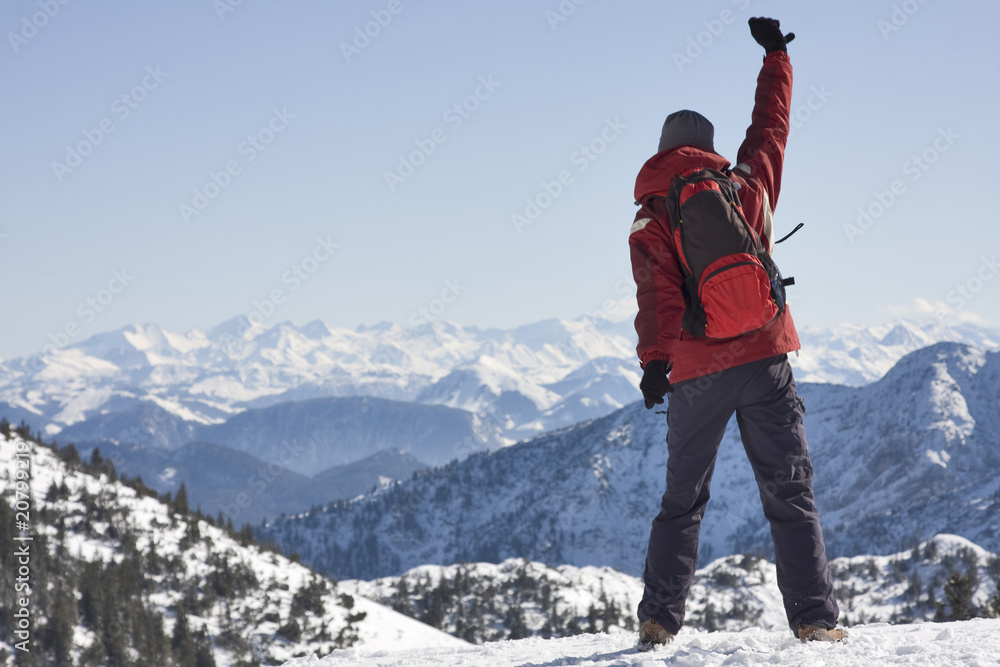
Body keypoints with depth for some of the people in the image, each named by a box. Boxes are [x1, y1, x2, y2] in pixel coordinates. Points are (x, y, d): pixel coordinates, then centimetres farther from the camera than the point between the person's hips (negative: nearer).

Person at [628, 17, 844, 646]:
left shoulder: (650, 222, 3)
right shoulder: (748, 185, 8)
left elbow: (658, 293, -12)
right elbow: (772, 123, 23)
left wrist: (654, 360, -19)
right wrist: (776, 55, 36)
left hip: (695, 375, 0)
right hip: (764, 360, 0)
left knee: (682, 500, 11)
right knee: (790, 494, 2)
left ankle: (660, 619, 5)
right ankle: (814, 617, -5)